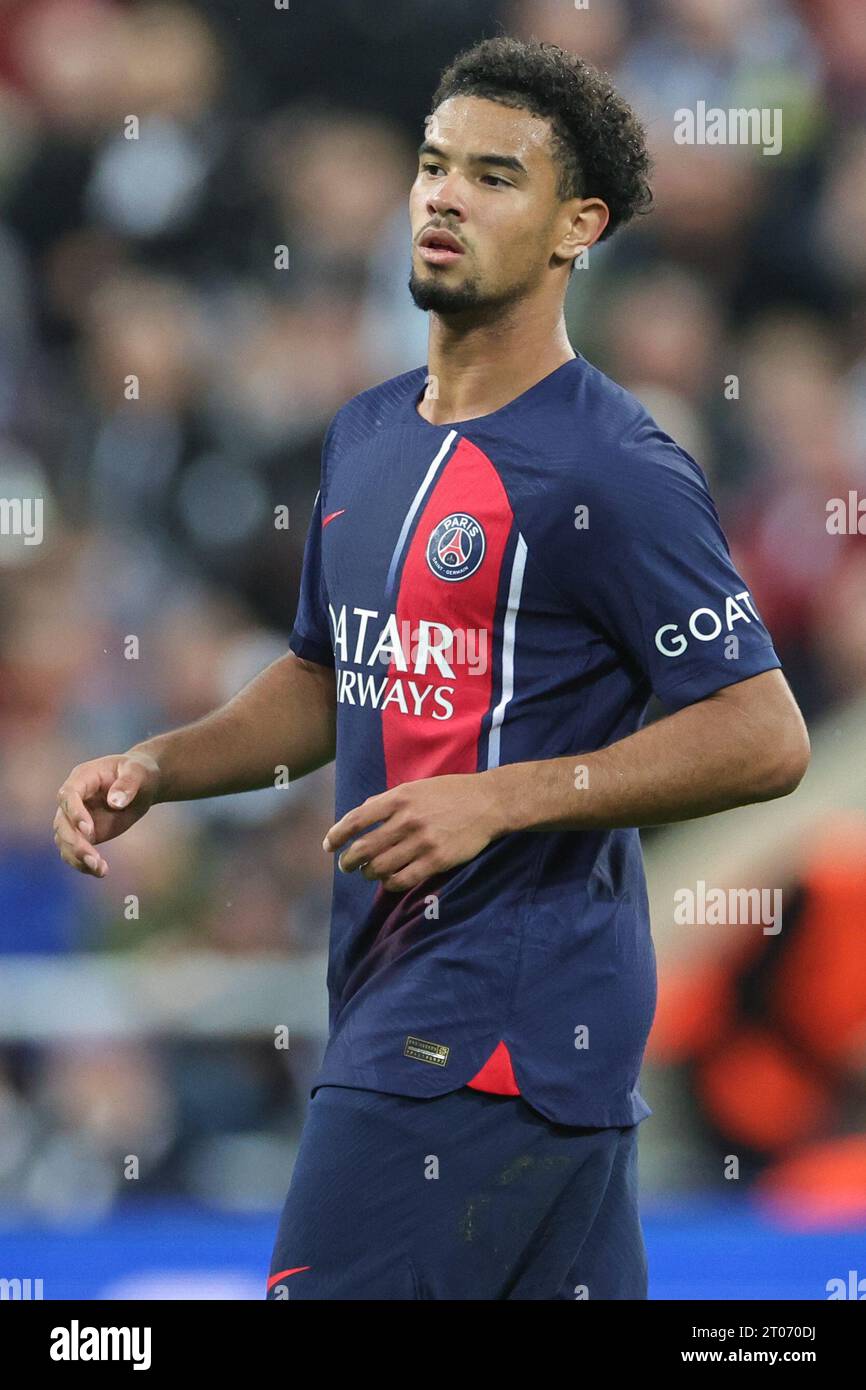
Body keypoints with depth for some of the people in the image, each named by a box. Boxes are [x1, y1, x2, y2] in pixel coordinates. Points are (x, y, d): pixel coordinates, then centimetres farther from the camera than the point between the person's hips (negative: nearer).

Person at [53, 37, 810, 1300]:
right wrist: (155, 769, 10)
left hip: (499, 1002, -8)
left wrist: (499, 799, -21)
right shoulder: (366, 438, 14)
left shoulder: (612, 471, -13)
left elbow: (765, 738, -16)